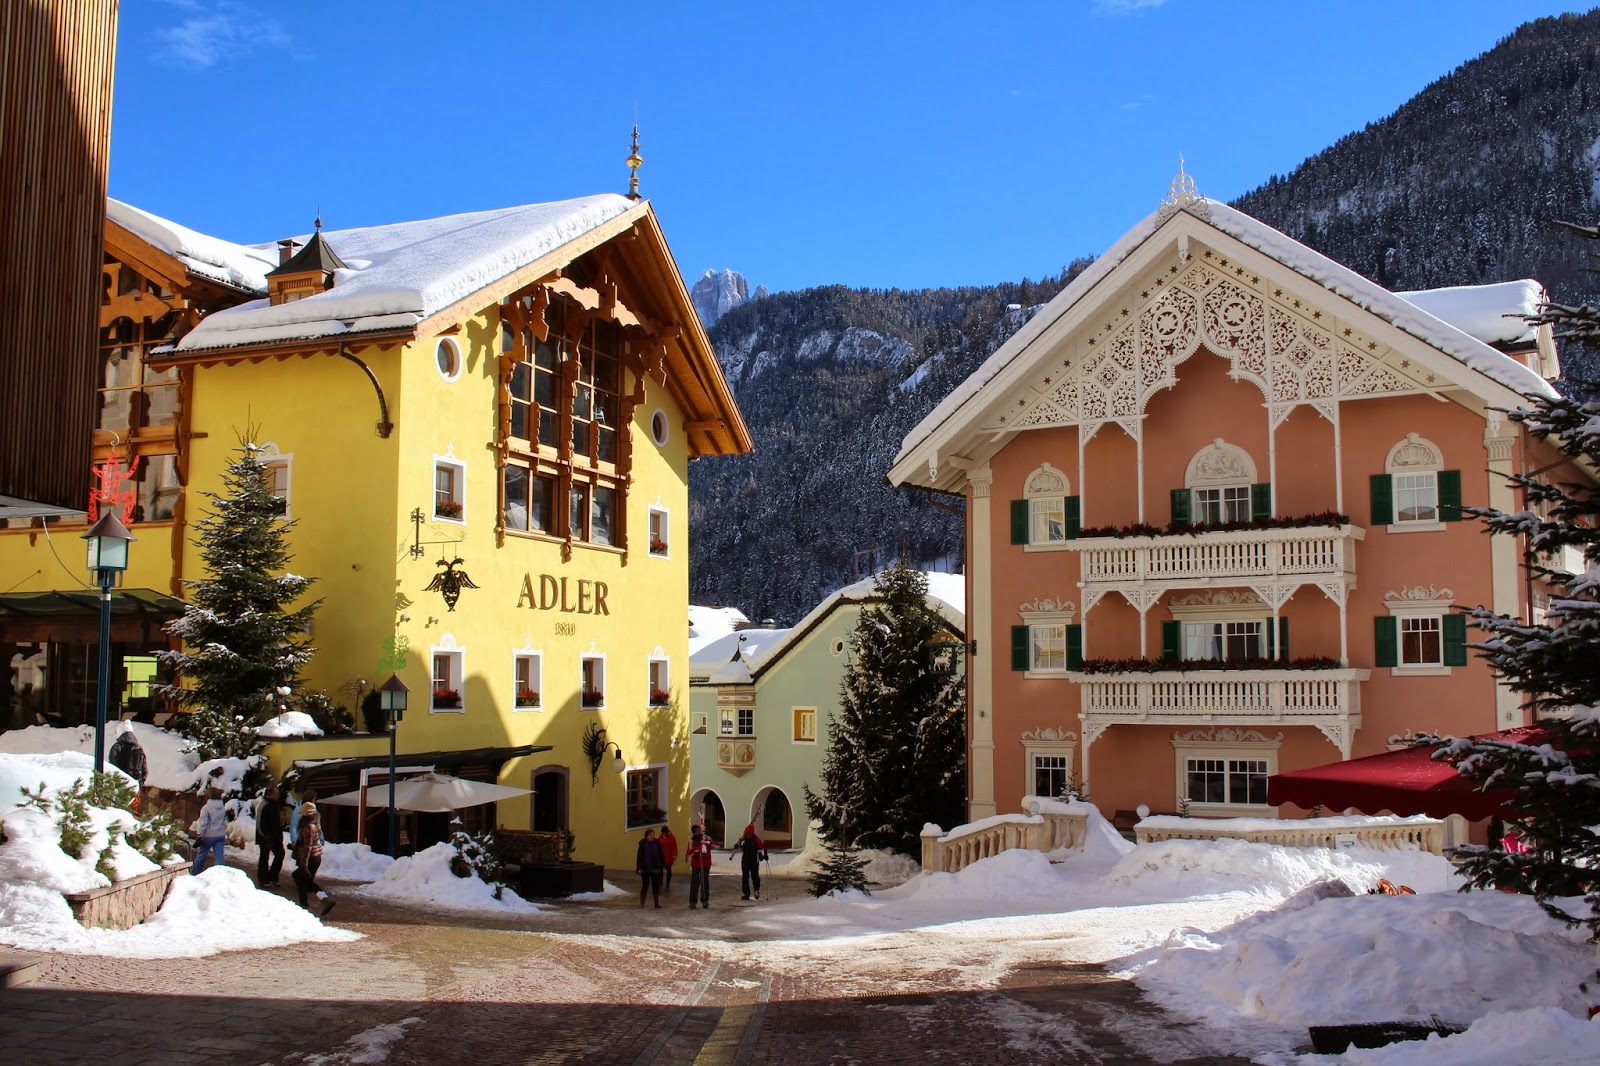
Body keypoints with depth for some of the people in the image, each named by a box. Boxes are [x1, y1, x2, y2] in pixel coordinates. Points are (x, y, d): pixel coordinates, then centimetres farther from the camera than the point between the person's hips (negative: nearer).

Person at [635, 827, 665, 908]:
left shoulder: (657, 843, 1)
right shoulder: (643, 844, -5)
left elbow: (661, 856, 5)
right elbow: (639, 857, -4)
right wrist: (639, 868, -10)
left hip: (655, 868, 2)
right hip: (645, 868, -2)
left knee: (656, 886, 6)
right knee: (645, 885, -1)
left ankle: (657, 903, 14)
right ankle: (641, 903, 9)